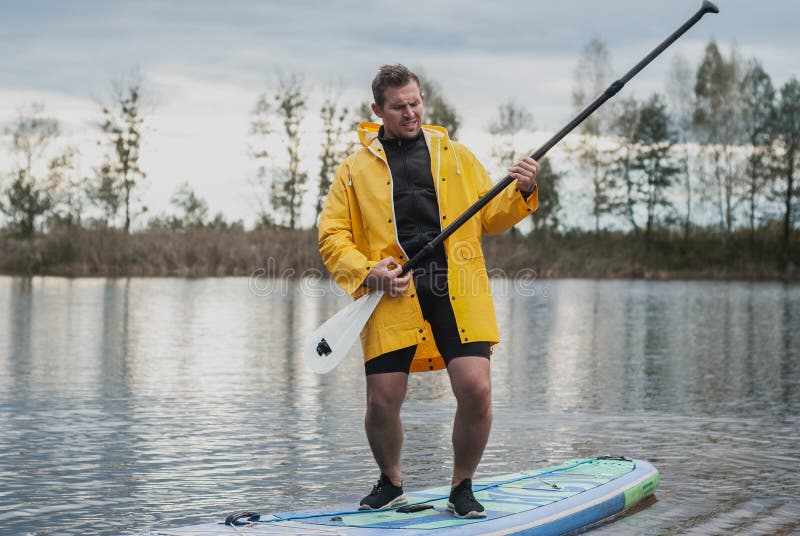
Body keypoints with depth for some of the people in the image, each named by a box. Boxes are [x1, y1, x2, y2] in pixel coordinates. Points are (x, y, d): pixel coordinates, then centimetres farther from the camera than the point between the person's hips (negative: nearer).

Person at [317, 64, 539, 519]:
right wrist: (368, 273, -6)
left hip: (457, 291, 1)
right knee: (382, 402, -4)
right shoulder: (357, 169, 14)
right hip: (394, 294, 0)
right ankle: (391, 483, 27)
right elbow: (332, 236, 10)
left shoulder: (455, 155, 19)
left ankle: (462, 487, 10)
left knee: (476, 389, -13)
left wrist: (520, 192, -2)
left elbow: (489, 217, 17)